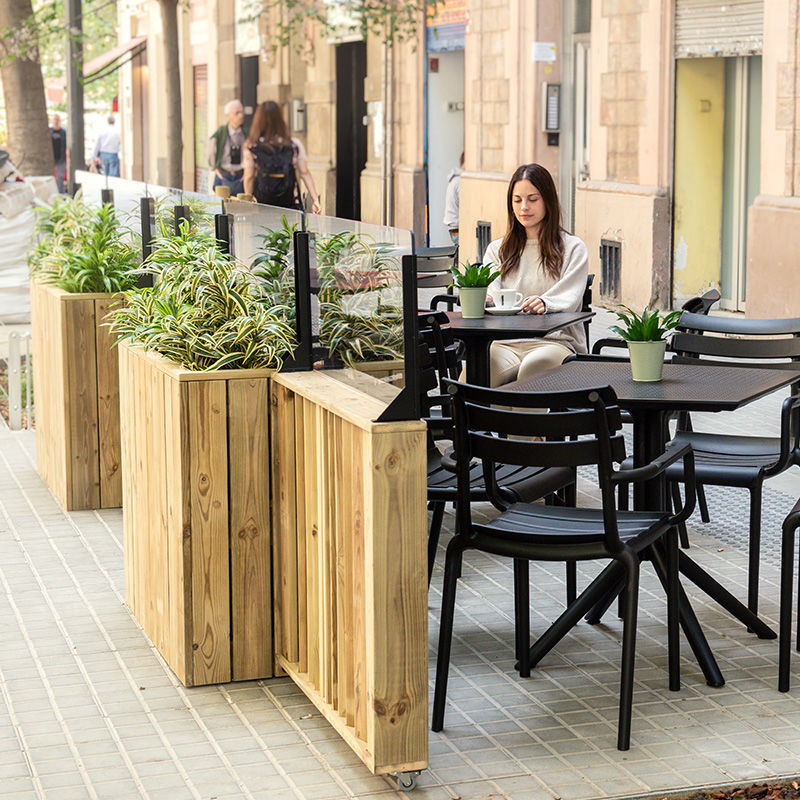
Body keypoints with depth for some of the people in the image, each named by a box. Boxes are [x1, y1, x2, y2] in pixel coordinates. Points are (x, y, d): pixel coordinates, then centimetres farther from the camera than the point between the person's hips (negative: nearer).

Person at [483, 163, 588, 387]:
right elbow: (489, 290, 6)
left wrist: (544, 303, -29)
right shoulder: (497, 249, 22)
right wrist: (485, 300, -21)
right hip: (506, 342, 2)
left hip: (556, 341, -2)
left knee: (534, 365, -39)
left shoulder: (573, 248, 11)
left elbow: (568, 299, -4)